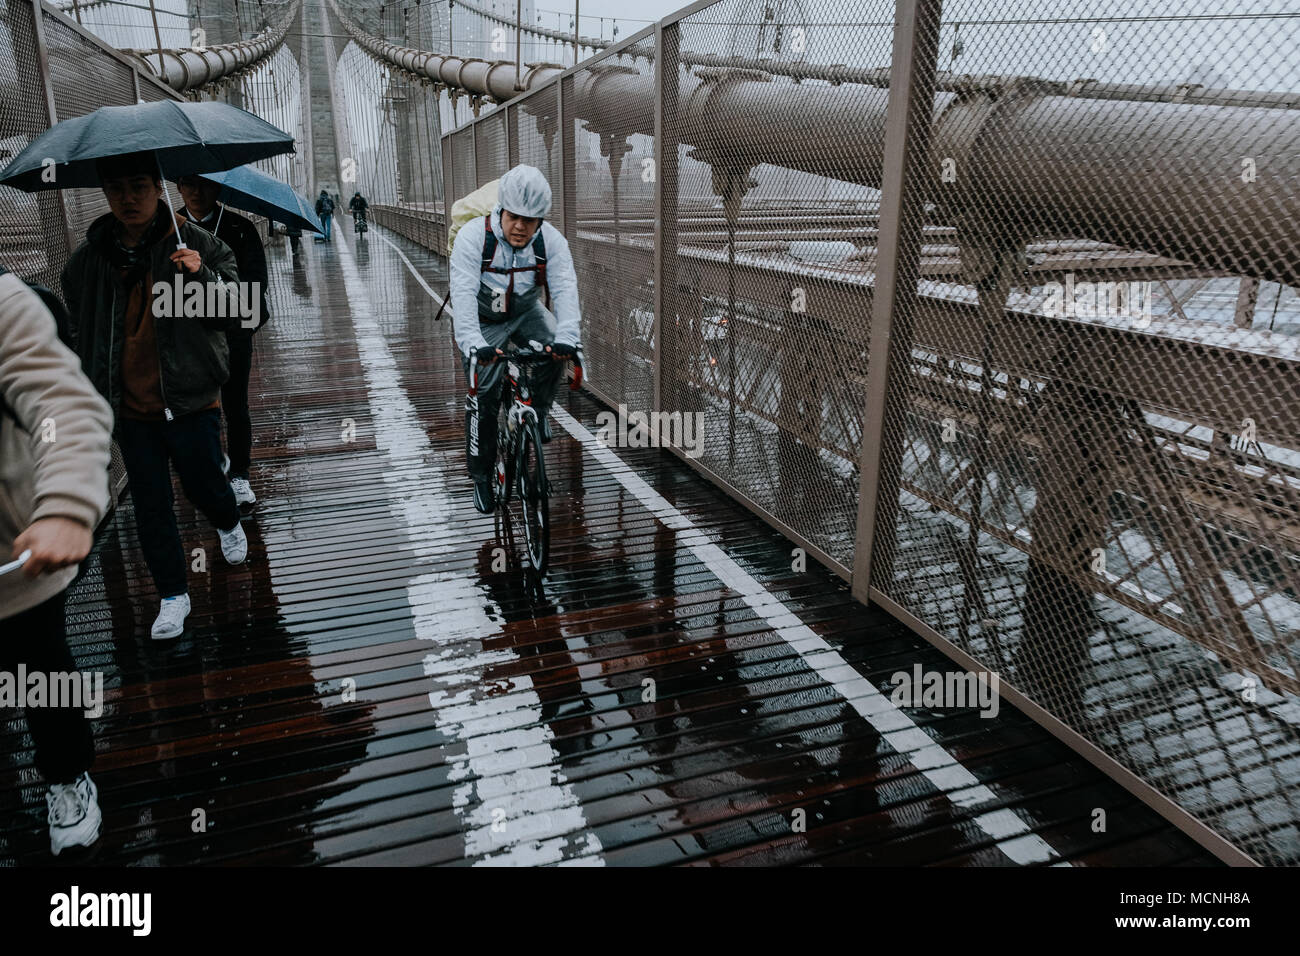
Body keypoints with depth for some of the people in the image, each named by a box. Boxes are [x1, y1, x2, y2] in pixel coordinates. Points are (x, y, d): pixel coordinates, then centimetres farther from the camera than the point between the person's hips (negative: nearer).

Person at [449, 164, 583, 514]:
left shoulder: (551, 240, -19)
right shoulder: (473, 236, -26)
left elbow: (565, 289, -31)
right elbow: (463, 293, -37)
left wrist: (567, 337, -49)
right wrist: (474, 344, -52)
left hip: (526, 313, 2)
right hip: (483, 321, -2)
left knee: (554, 348, -29)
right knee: (484, 395, -9)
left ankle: (538, 410, -1)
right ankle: (482, 477, 9)